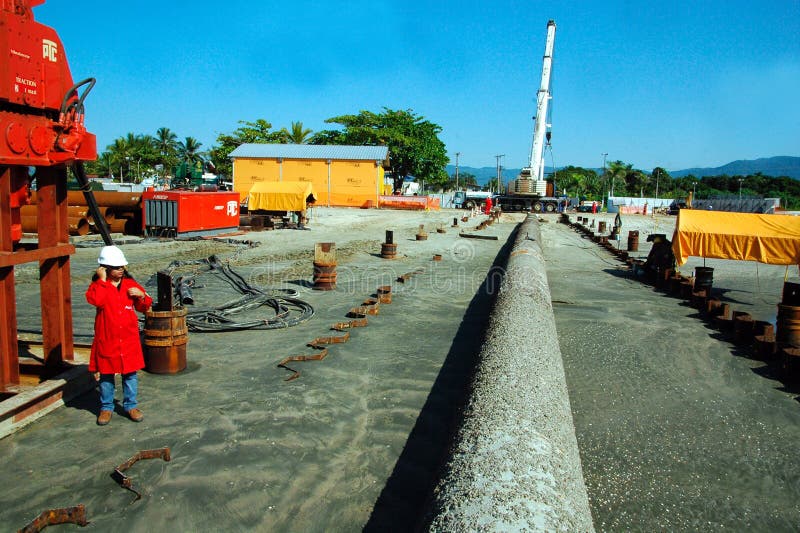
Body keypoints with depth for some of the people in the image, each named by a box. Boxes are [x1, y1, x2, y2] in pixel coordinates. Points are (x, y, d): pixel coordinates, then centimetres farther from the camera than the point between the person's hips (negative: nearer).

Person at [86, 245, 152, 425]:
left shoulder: (130, 284, 4)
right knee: (106, 374, 9)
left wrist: (142, 296, -9)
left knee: (130, 373, 8)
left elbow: (144, 307, 11)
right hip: (106, 339, -2)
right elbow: (95, 300, -26)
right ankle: (106, 407, 24)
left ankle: (130, 405, 22)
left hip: (129, 339, 2)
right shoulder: (99, 285, -4)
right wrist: (102, 280, -21)